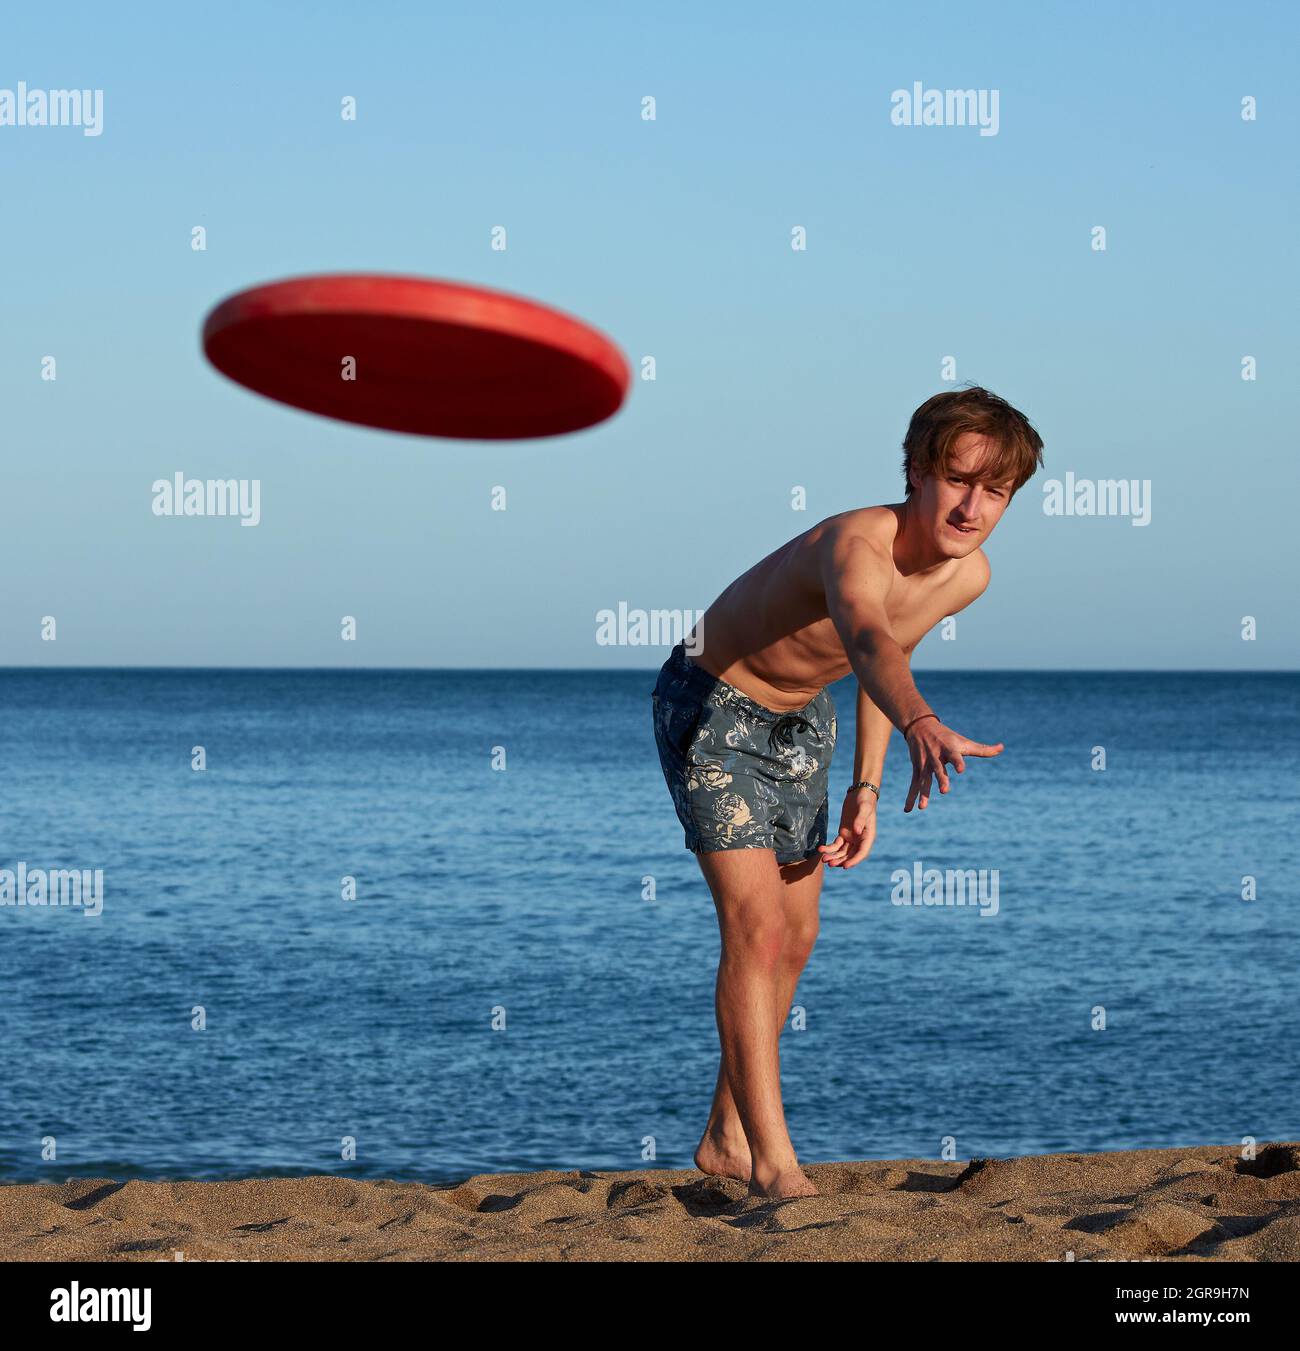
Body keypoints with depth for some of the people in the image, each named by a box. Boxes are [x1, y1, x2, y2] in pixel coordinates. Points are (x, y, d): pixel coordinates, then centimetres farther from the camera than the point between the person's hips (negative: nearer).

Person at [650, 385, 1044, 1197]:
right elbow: (867, 639, -61)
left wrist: (867, 789, 3)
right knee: (756, 926, -17)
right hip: (711, 704, -8)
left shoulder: (968, 575, -13)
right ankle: (773, 1160, -16)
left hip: (800, 718, 8)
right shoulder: (856, 545, -38)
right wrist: (921, 725, -81)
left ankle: (728, 1138, 27)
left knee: (797, 936, 12)